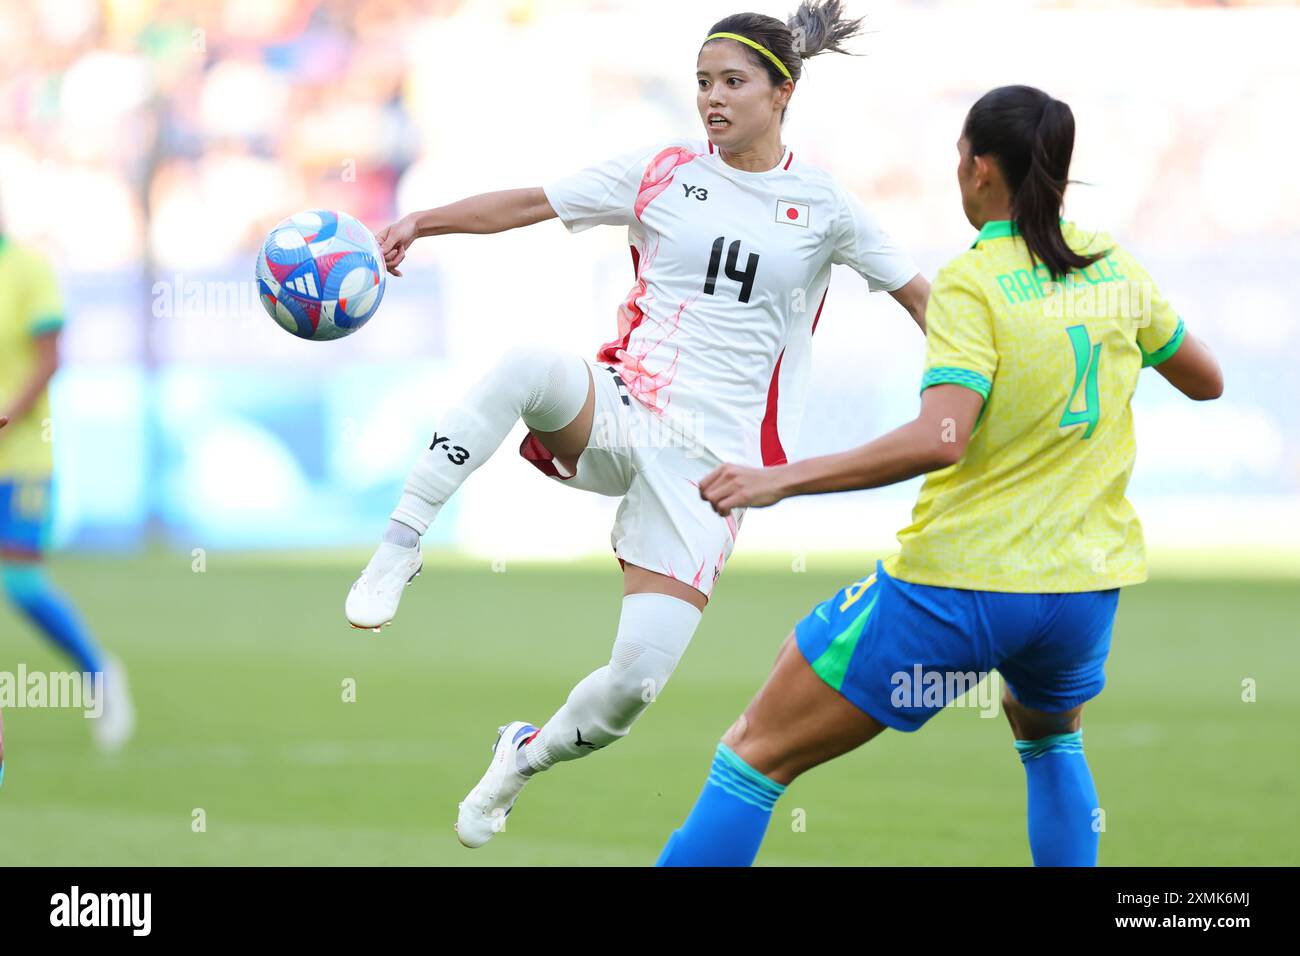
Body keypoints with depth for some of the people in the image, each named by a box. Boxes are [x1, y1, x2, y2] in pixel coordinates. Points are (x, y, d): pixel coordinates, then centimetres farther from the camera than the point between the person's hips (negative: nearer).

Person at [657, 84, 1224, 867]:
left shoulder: (972, 284, -13)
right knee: (1049, 734, 38)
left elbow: (939, 439, -26)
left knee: (756, 754, 0)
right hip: (1086, 585, 6)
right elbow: (1206, 380, 19)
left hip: (959, 584, -6)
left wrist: (781, 479, -26)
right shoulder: (1114, 269, 4)